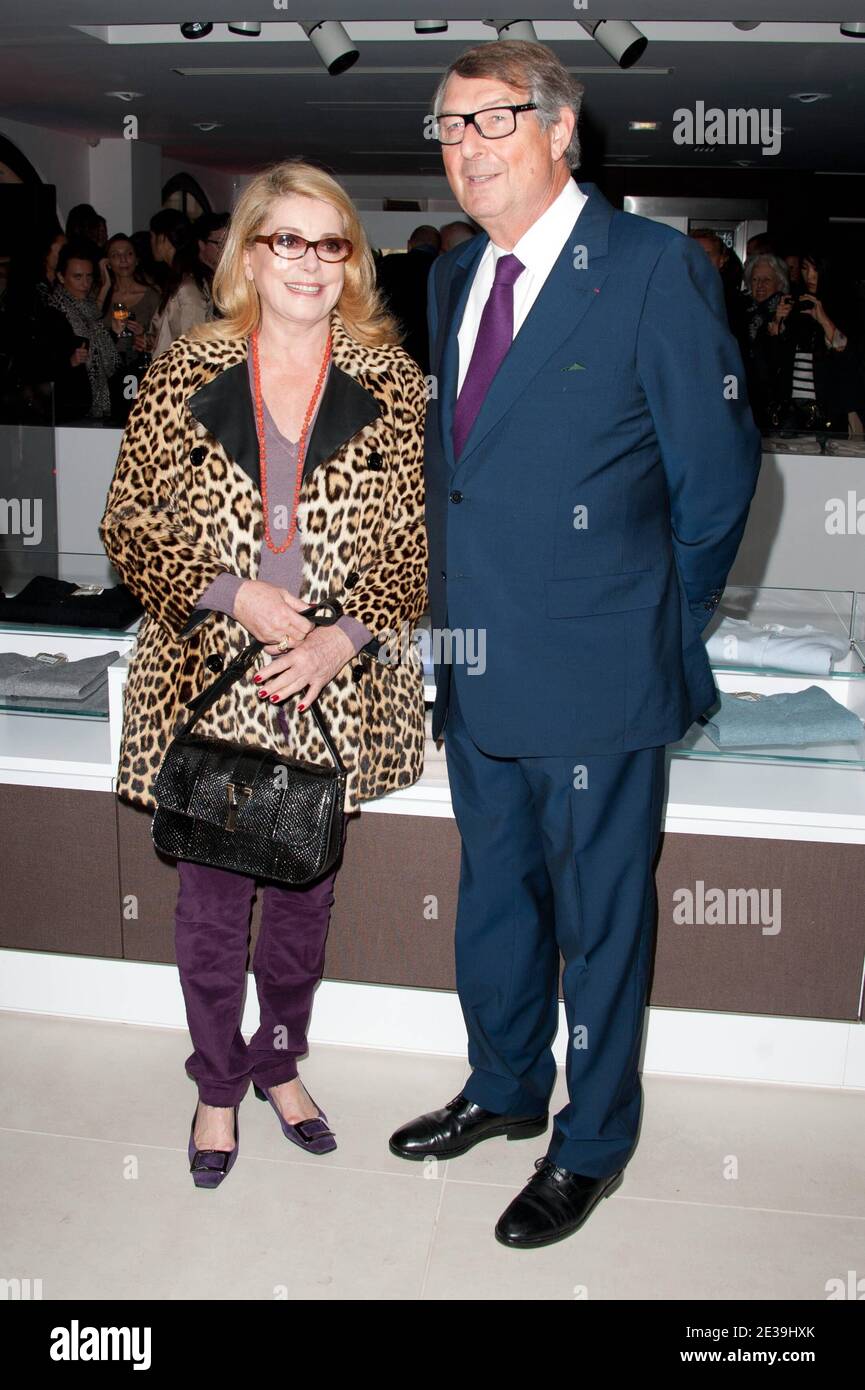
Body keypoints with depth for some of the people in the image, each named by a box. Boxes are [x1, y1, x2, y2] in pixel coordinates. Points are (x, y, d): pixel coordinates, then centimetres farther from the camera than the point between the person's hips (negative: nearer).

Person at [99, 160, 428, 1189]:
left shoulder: (389, 383, -1)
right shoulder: (183, 377, -2)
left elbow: (418, 539, 0)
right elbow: (128, 526, -1)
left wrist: (348, 635, -14)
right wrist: (230, 594, -15)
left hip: (337, 690, 1)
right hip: (207, 681, -1)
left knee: (306, 889, 15)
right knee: (210, 898, 10)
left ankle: (281, 1063, 39)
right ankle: (217, 1083, 33)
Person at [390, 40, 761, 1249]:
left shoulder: (656, 269, -11)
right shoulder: (452, 279, 10)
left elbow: (718, 475, -8)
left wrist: (664, 630, 0)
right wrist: (455, 612, 11)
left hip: (598, 676, -6)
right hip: (478, 669, 7)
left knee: (599, 913, 9)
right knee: (492, 893, 21)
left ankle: (593, 1141, 30)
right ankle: (506, 1089, 43)